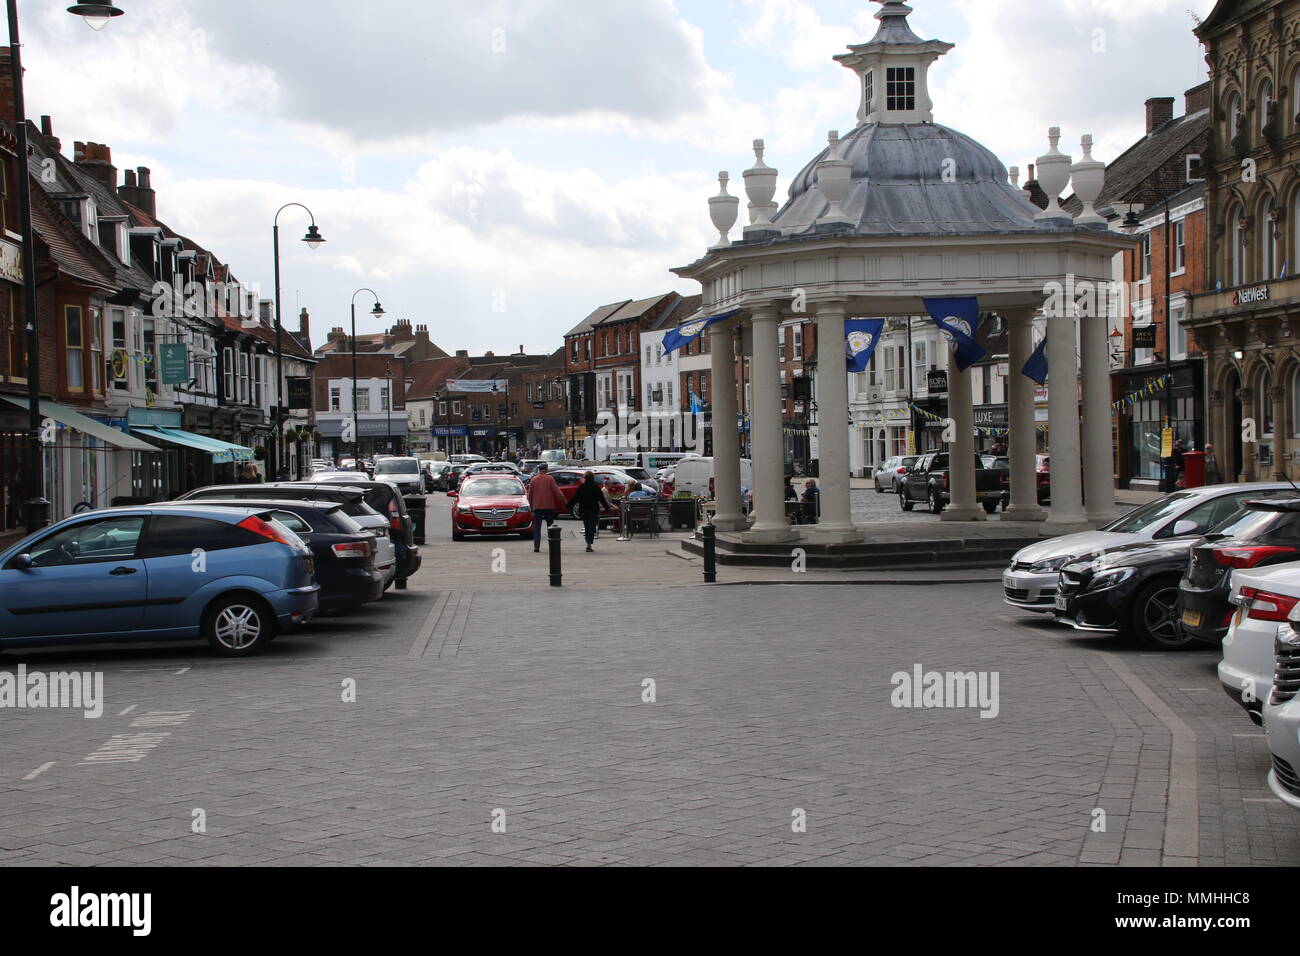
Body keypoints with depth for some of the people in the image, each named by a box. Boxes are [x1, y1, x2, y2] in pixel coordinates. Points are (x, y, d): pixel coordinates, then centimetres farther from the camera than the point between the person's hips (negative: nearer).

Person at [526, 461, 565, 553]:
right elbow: (557, 491, -7)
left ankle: (536, 546, -4)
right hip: (549, 506, -1)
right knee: (550, 527, 8)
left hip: (537, 507, 1)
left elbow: (530, 494, 8)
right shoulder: (550, 479, -4)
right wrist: (563, 500, 3)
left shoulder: (534, 479, 3)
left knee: (537, 528, 4)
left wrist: (531, 505, 19)